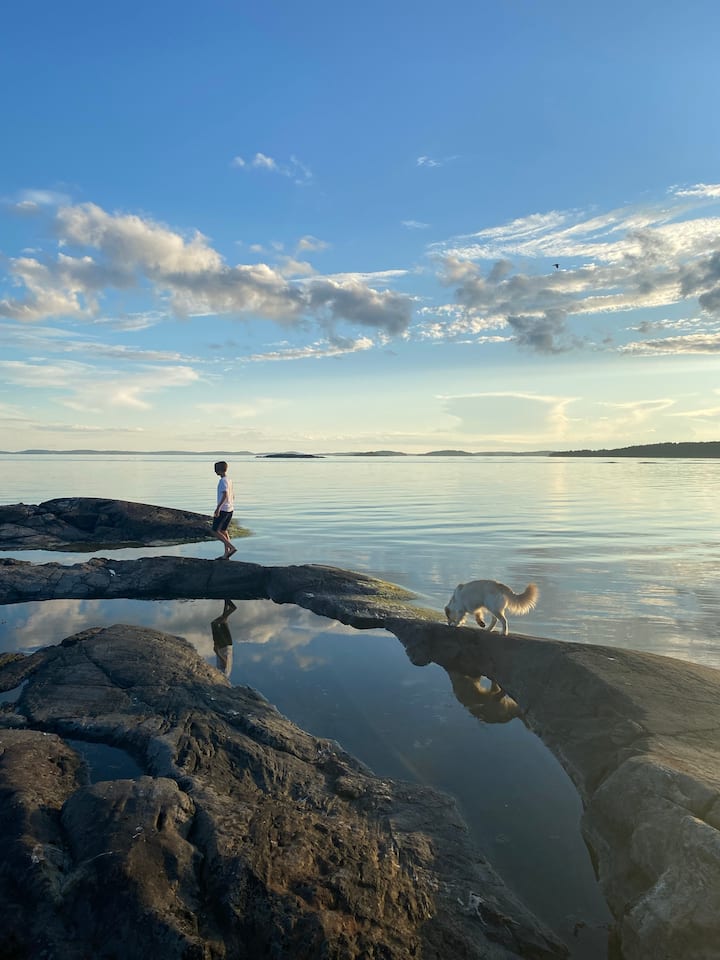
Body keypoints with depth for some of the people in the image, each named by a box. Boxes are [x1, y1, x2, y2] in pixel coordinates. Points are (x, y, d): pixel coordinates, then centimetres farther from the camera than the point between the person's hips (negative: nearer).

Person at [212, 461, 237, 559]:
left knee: (215, 531, -2)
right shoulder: (229, 480, 13)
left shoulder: (223, 481, -14)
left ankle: (231, 548, -11)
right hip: (230, 509, 9)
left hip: (222, 509, -9)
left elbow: (225, 495, -26)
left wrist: (218, 508, -31)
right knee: (223, 531, 13)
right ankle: (226, 554, 11)